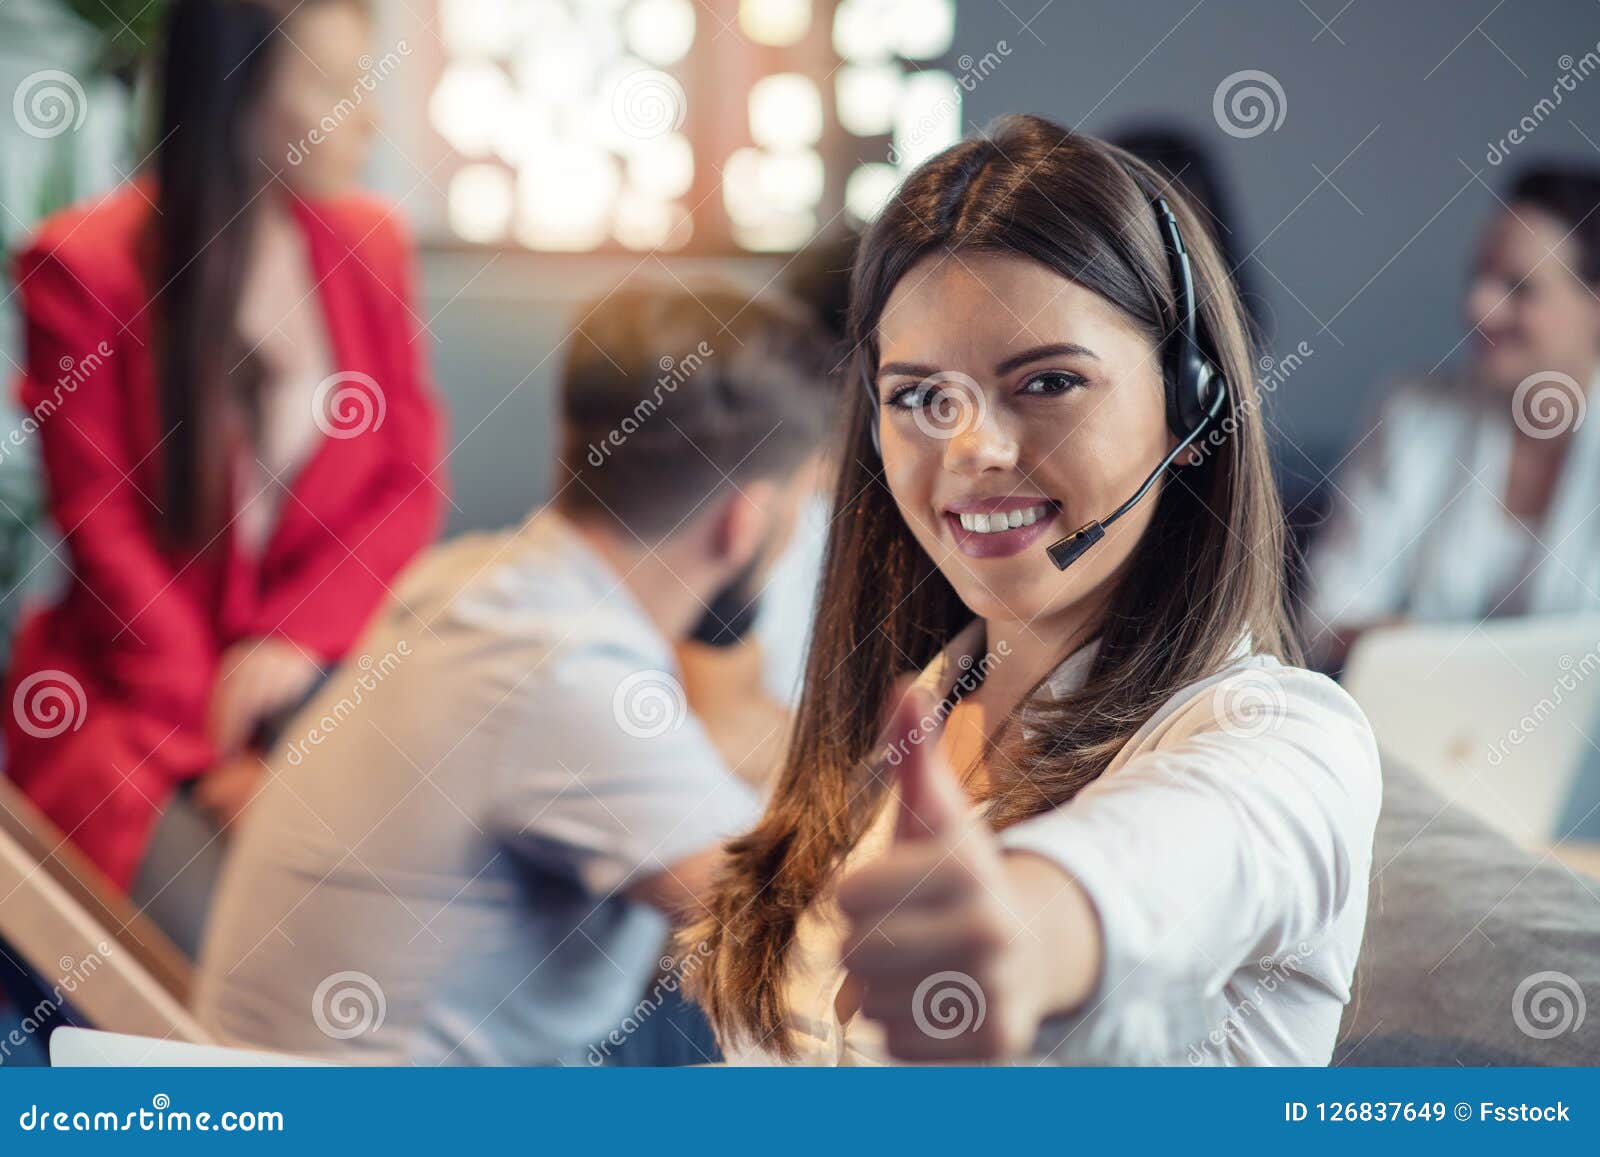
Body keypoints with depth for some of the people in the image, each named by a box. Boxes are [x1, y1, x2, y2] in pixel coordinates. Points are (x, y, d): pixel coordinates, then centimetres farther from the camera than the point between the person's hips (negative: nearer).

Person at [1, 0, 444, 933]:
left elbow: (412, 481, 7)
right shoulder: (81, 265, -6)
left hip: (315, 669, 3)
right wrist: (215, 752, -14)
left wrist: (302, 638, -10)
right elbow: (100, 525, -7)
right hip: (128, 686, -3)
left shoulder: (369, 244, 7)